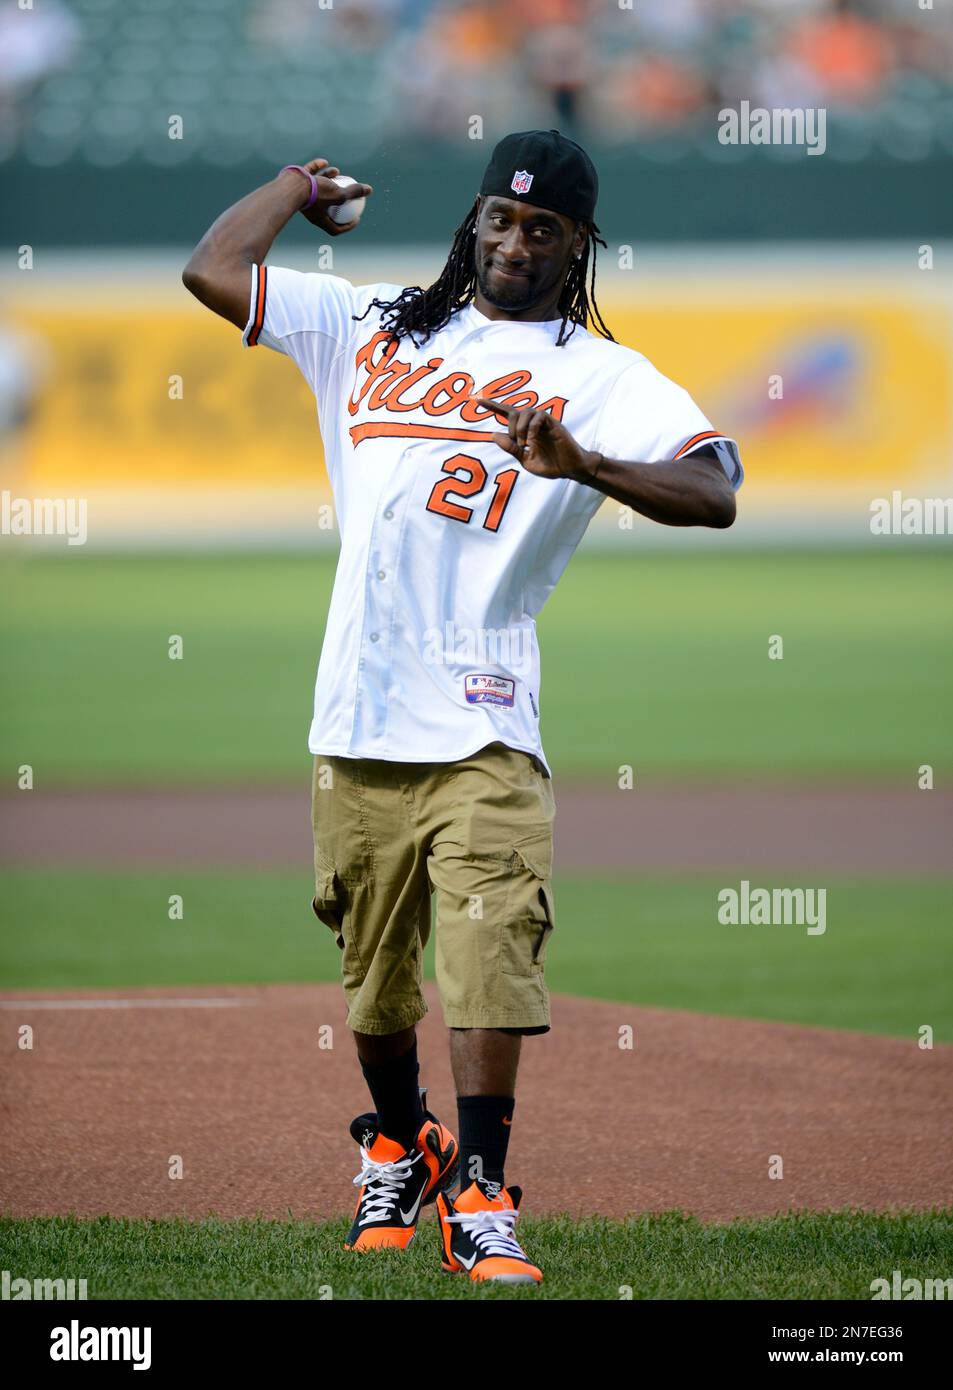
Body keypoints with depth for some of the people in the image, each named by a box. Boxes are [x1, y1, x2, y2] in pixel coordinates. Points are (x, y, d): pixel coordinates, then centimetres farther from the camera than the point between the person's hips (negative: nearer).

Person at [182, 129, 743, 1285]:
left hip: (481, 724, -3)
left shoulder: (603, 376, 5)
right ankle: (396, 1151, 33)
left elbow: (715, 493, -11)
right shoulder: (372, 330, 16)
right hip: (355, 717, 3)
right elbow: (213, 271, 13)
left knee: (488, 956, -13)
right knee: (371, 966, 11)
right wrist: (298, 187, 26)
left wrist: (583, 462, -27)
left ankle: (479, 1205, -10)